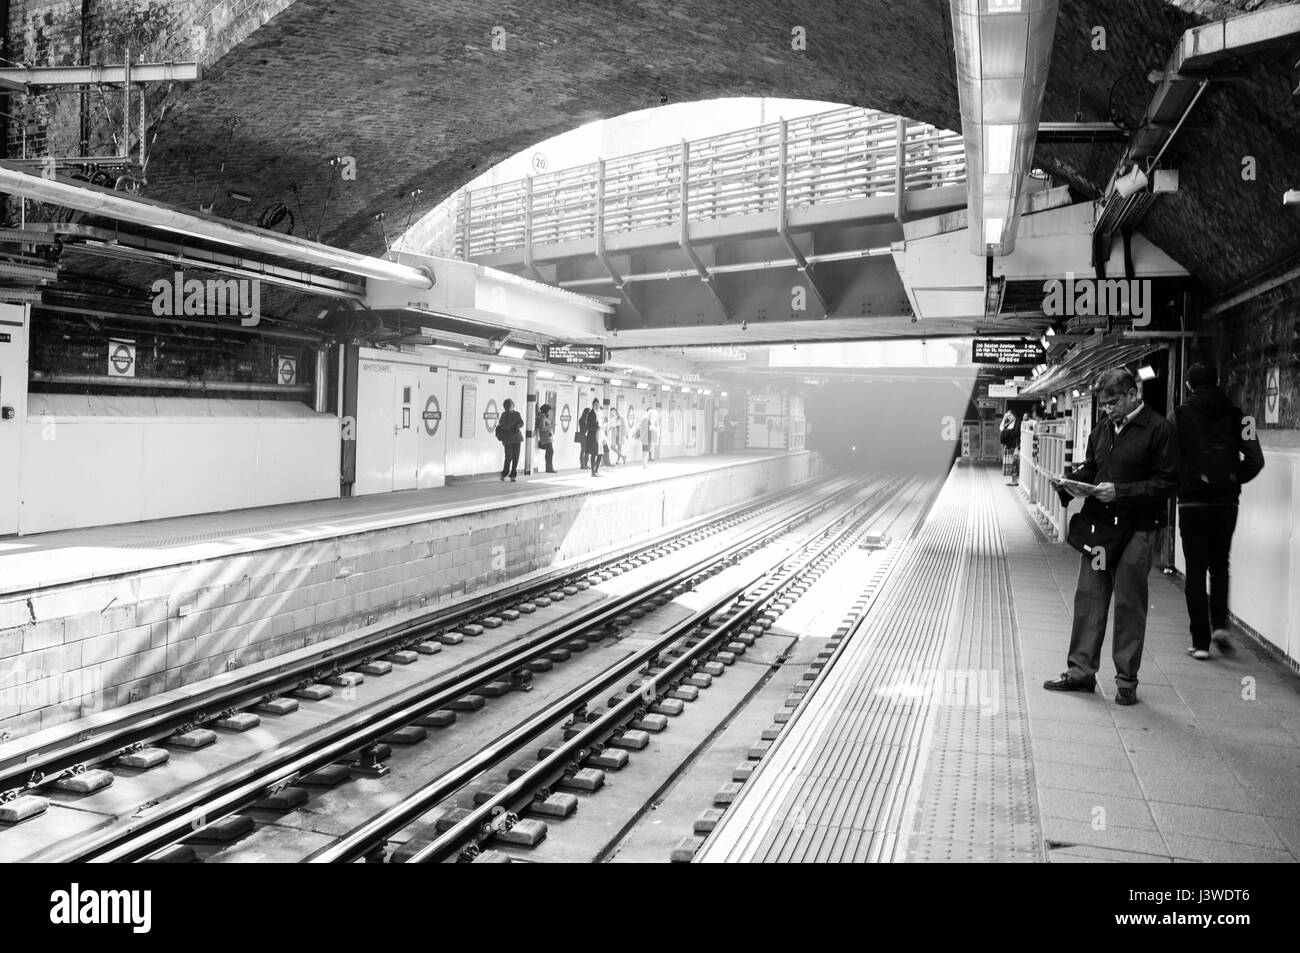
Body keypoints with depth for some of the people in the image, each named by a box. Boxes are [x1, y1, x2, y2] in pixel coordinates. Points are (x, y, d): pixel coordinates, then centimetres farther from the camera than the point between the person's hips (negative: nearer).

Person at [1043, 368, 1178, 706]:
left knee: (1129, 603, 2)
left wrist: (1120, 491, -19)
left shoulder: (1159, 430, -7)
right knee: (1088, 597, 7)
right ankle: (1081, 671, 16)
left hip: (1135, 530, -6)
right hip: (1098, 524, 6)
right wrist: (1077, 482, 2)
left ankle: (1126, 680, 13)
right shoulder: (1102, 430, 13)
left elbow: (1167, 483, -11)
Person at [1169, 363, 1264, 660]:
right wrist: (1234, 481, 13)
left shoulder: (1179, 417, -6)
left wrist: (1179, 485, 6)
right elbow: (1255, 460, -2)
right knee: (1220, 566, 20)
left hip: (1191, 503, -2)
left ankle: (1201, 641, 5)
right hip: (1226, 503, 2)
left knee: (1196, 571, 4)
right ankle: (1219, 624, 7)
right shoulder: (1235, 415, 1)